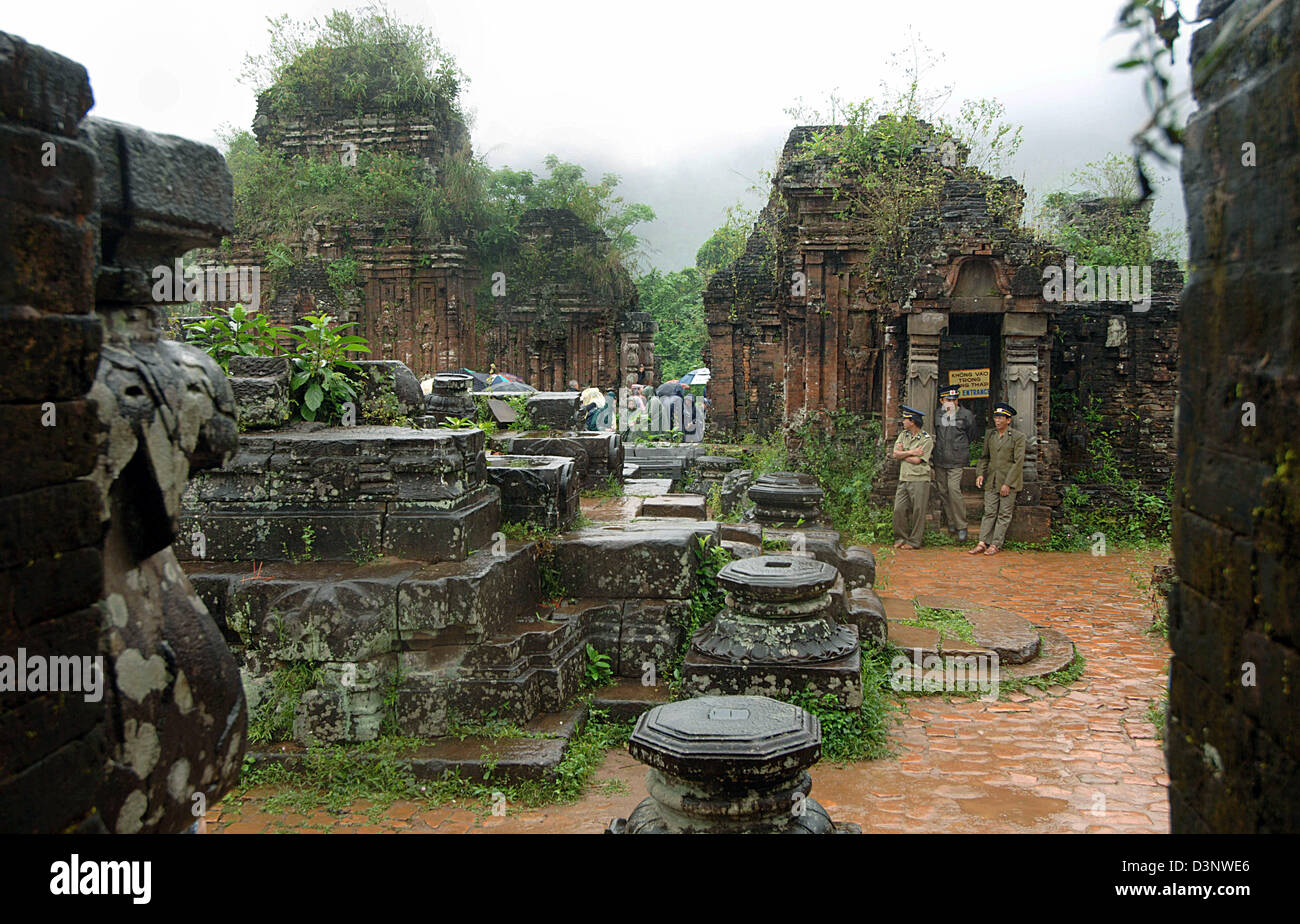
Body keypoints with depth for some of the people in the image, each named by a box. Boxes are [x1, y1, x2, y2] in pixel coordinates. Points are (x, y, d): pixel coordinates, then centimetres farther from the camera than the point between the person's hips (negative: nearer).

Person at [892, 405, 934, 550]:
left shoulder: (927, 439, -6)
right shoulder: (903, 435, 12)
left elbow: (917, 460, -15)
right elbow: (895, 454, 0)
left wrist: (903, 453, -4)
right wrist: (911, 452, -12)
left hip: (919, 480, -5)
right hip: (903, 479, 5)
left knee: (918, 511, 0)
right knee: (899, 509, 2)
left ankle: (914, 541, 7)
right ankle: (901, 538, 14)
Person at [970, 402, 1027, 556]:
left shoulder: (1018, 436, -7)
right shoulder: (990, 435, 8)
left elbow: (1018, 462, -11)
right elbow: (985, 457, 17)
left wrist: (1007, 483, -14)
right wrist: (980, 473, 1)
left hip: (1009, 480, -4)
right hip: (992, 480, 4)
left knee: (1004, 514, 1)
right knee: (989, 512, 3)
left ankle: (996, 545, 3)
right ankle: (983, 543, 4)